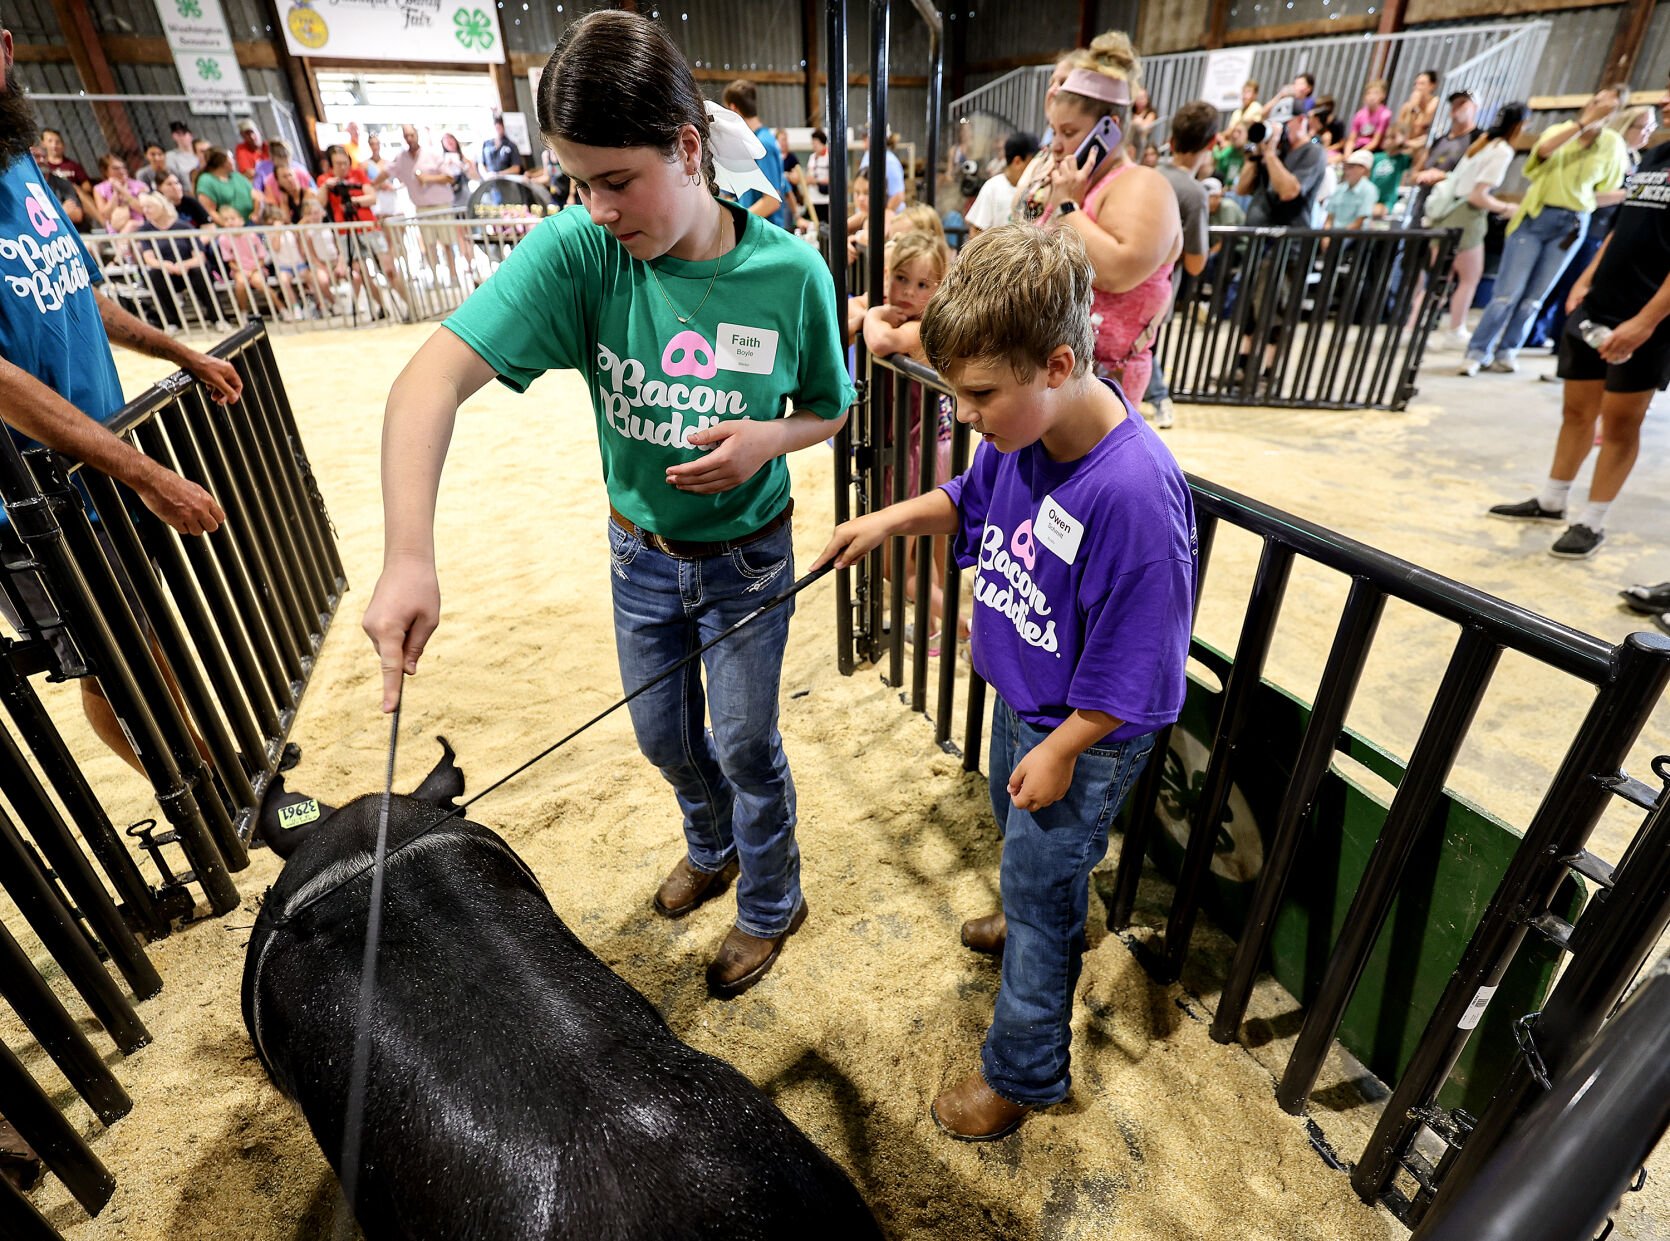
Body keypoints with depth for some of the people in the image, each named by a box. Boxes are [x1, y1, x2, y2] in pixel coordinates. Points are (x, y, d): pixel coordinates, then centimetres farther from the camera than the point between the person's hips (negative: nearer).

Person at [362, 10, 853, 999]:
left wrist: (766, 439, -25)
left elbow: (832, 410, -3)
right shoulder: (576, 252, -19)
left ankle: (771, 904, 42)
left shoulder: (790, 271, -18)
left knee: (746, 745, 12)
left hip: (748, 557, -2)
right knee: (665, 737, 21)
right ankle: (714, 849, 55)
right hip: (641, 553, 3)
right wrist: (409, 555, -42)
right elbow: (435, 376, -29)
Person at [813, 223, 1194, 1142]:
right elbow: (971, 498, 8)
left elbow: (1132, 664, -27)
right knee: (1018, 827, 31)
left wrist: (1059, 751, -17)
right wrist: (896, 518, -10)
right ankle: (1034, 918, 65)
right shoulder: (1019, 430, -14)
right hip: (1019, 692, 8)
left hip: (1085, 732, -7)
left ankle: (1024, 1073, 35)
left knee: (1040, 885, 10)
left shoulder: (1134, 491, -36)